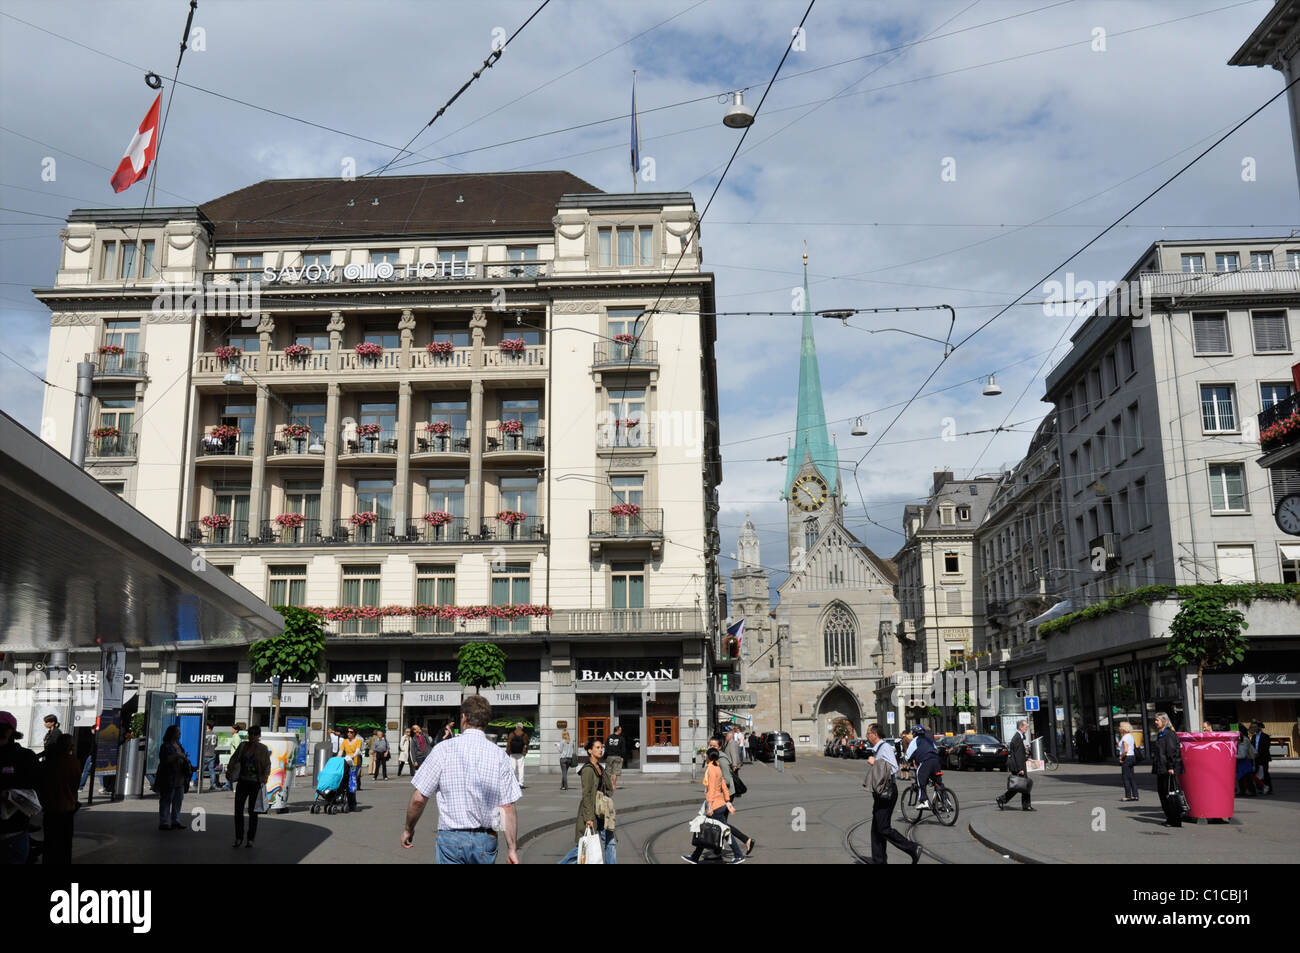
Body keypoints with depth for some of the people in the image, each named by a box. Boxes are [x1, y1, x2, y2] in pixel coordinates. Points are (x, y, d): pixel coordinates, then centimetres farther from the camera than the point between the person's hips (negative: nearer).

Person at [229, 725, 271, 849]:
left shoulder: (263, 749, -4)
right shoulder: (243, 746, 4)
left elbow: (267, 765, -6)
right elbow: (233, 759, 13)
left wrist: (265, 777, -22)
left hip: (255, 784, -3)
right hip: (242, 782, 3)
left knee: (252, 811, 4)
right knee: (238, 810, 2)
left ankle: (251, 839, 14)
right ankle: (238, 838, 13)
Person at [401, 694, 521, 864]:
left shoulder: (444, 750, -6)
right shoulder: (499, 755, -1)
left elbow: (418, 798, -5)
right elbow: (508, 808, -4)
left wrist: (408, 828, 11)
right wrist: (511, 848, 2)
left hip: (451, 838, -2)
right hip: (486, 841, 2)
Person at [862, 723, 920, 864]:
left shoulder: (885, 747, -14)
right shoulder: (876, 750, 16)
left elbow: (894, 768, -24)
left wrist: (875, 763, -20)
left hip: (887, 792, -10)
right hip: (880, 793, 10)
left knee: (884, 829, -10)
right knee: (876, 829, 11)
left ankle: (912, 849, -3)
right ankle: (879, 861, 16)